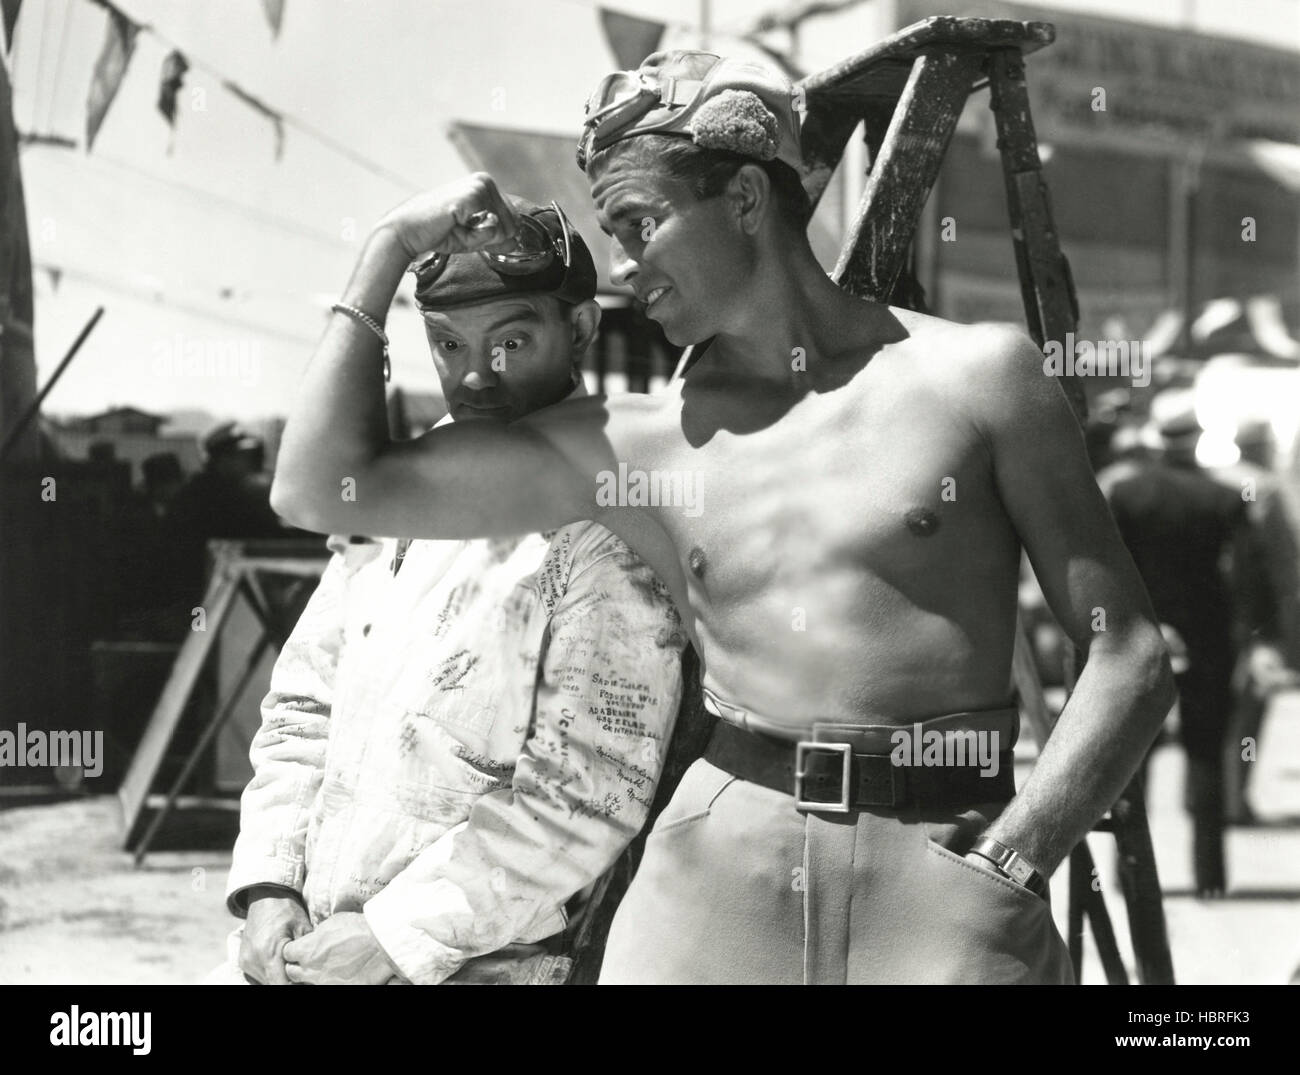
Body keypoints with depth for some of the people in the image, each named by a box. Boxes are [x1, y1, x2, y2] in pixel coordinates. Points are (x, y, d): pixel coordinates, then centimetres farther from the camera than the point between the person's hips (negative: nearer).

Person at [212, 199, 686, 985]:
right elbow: (305, 703, 15)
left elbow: (588, 790, -17)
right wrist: (269, 888, 2)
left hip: (476, 961, -6)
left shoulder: (609, 522, -11)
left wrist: (396, 935, -15)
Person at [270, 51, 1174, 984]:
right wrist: (391, 246, 12)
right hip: (716, 877, 2)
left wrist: (1004, 866, -9)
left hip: (947, 881, -2)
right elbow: (324, 487, 12)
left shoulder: (978, 375, 4)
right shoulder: (630, 443, 11)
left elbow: (1133, 657, 2)